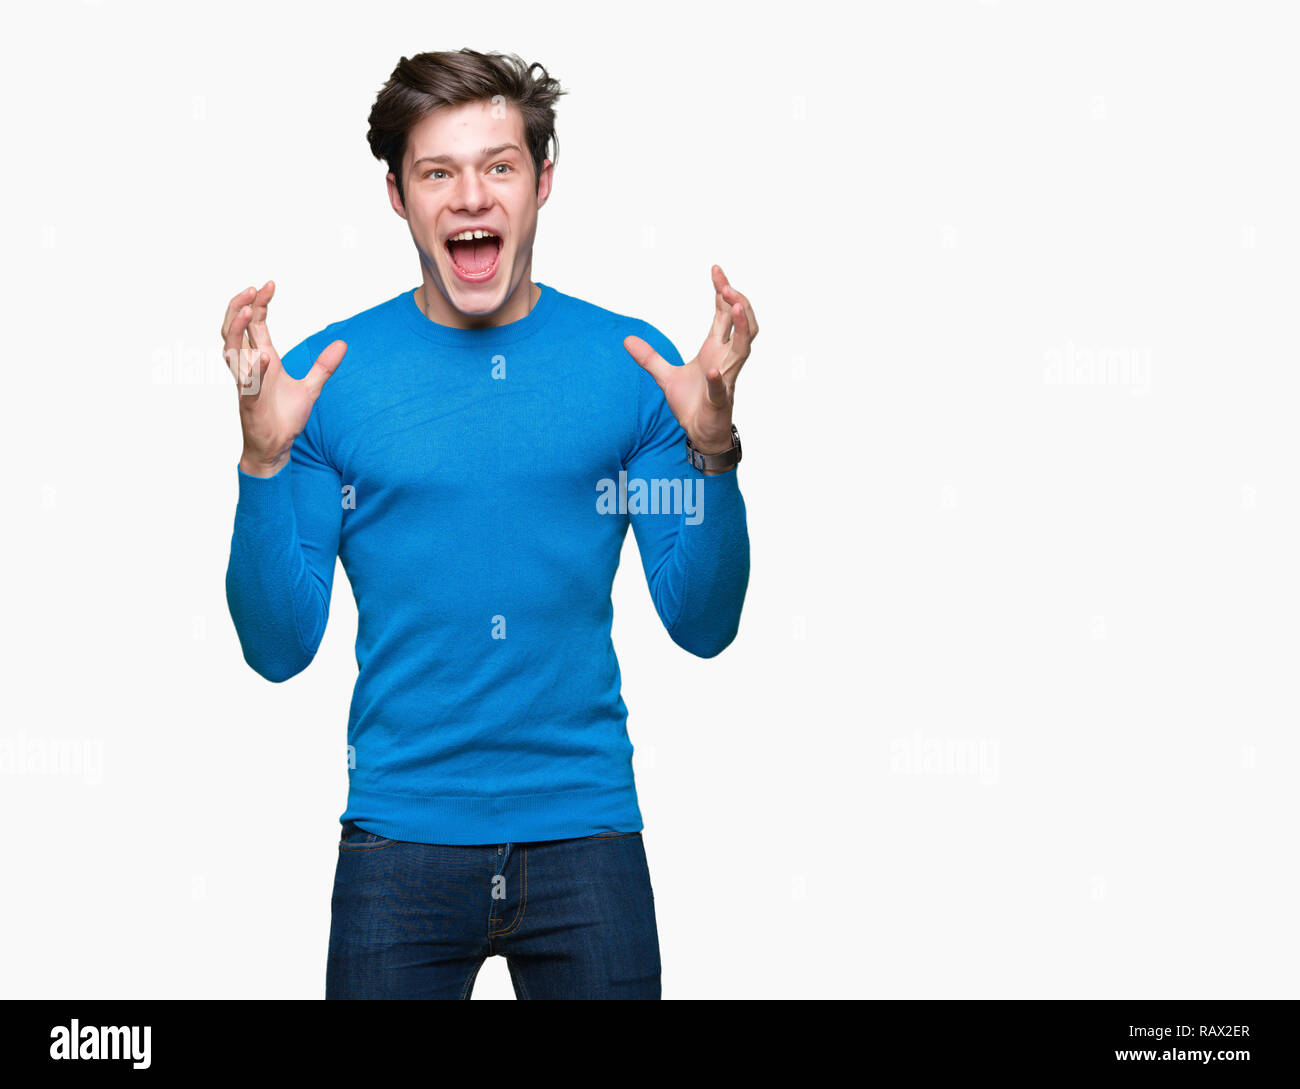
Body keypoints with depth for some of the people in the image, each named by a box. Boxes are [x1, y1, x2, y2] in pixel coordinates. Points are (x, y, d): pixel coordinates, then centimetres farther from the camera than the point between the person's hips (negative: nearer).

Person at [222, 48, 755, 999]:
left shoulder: (632, 363, 0)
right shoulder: (330, 376, -2)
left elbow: (703, 626, -1)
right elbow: (280, 648, -4)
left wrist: (711, 449, -15)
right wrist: (265, 458, -17)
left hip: (586, 826, 1)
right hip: (402, 834, 0)